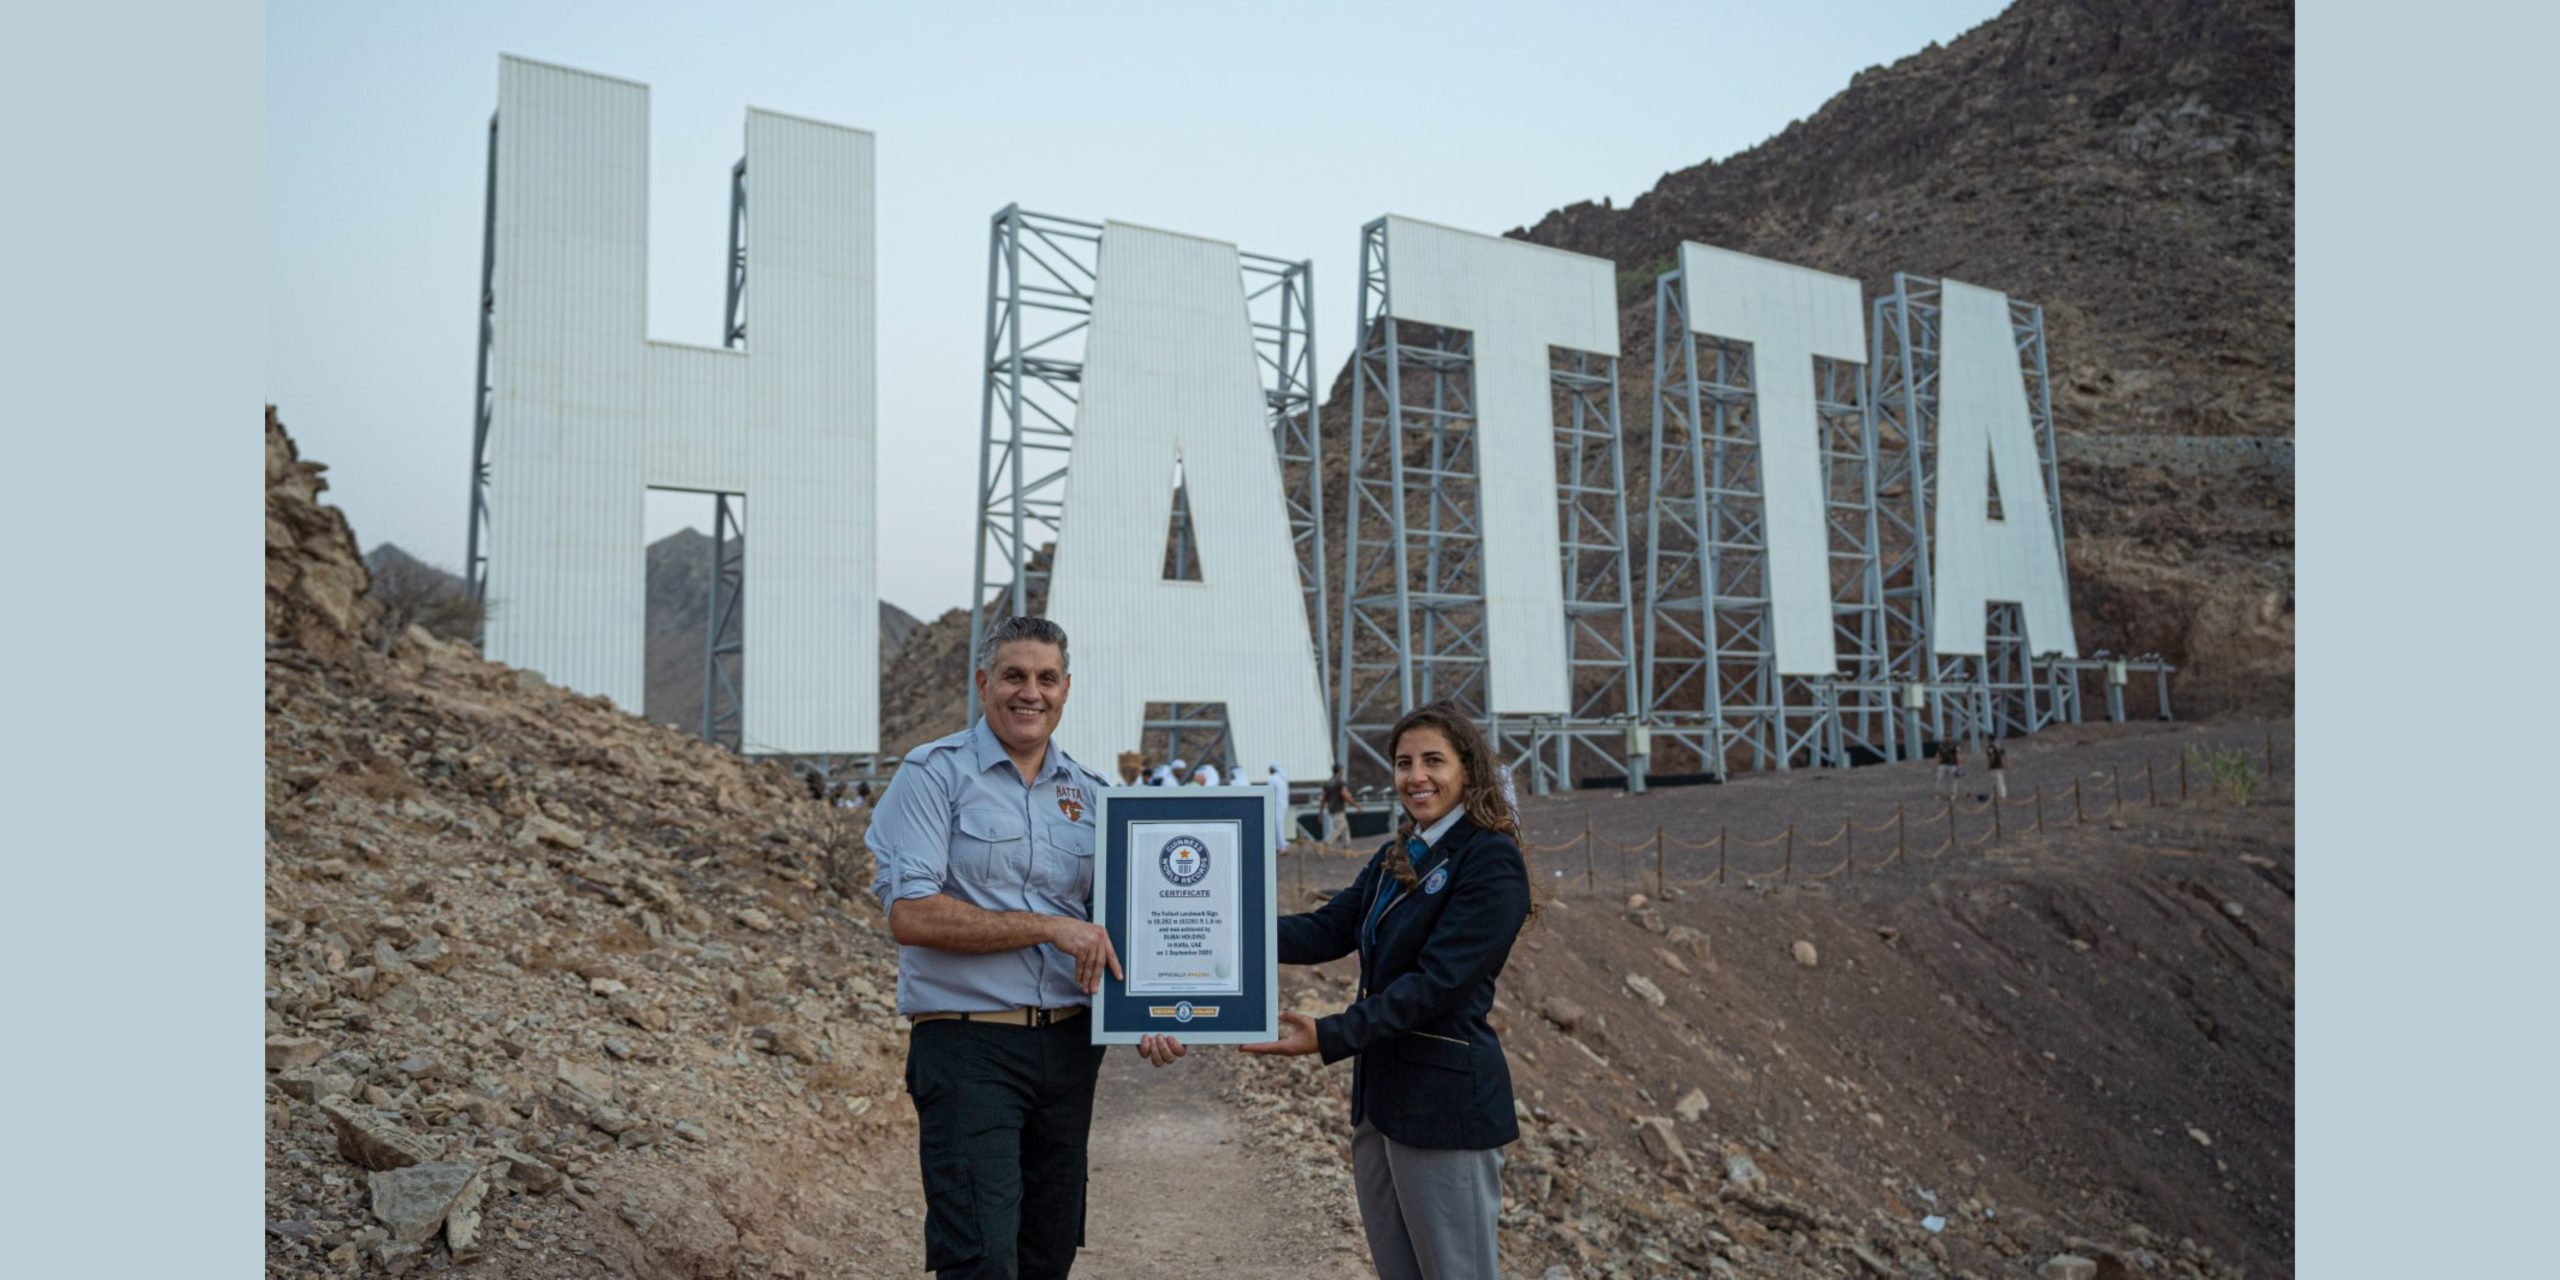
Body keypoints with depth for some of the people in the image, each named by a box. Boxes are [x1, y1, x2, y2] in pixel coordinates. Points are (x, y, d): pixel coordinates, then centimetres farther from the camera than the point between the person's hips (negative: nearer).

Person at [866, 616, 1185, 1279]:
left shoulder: (1089, 792, 10)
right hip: (968, 1043, -5)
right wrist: (1050, 927, -18)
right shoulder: (936, 772, -5)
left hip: (1069, 1044, 6)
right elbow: (909, 914, -15)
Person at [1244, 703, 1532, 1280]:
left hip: (1445, 1100, -8)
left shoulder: (1492, 862, -14)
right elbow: (1325, 931, 5)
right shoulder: (1396, 858, 12)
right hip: (1380, 1093, 8)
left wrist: (1330, 1036, -25)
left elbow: (1436, 982, -21)